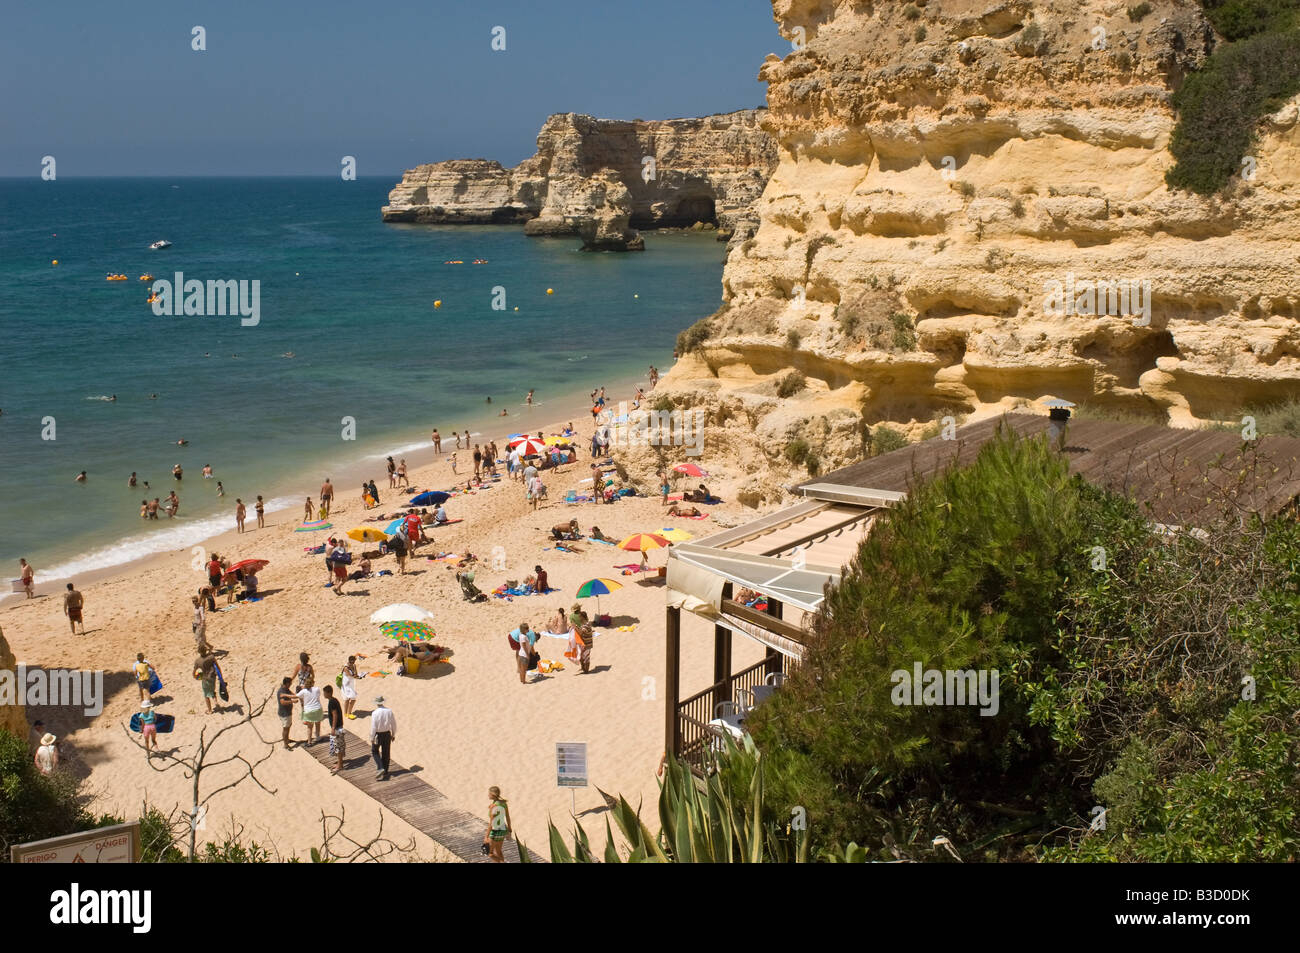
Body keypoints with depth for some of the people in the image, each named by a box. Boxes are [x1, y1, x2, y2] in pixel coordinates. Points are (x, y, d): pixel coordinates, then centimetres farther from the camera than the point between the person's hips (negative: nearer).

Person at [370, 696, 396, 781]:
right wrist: (393, 734, 15)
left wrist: (372, 738, -7)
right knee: (386, 753, 15)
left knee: (375, 751, 16)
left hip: (378, 735, -4)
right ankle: (385, 772, 24)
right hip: (387, 734, 4)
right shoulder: (389, 711, -6)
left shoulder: (375, 713, -20)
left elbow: (373, 727, -17)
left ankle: (380, 768, -1)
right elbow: (393, 724, 2)